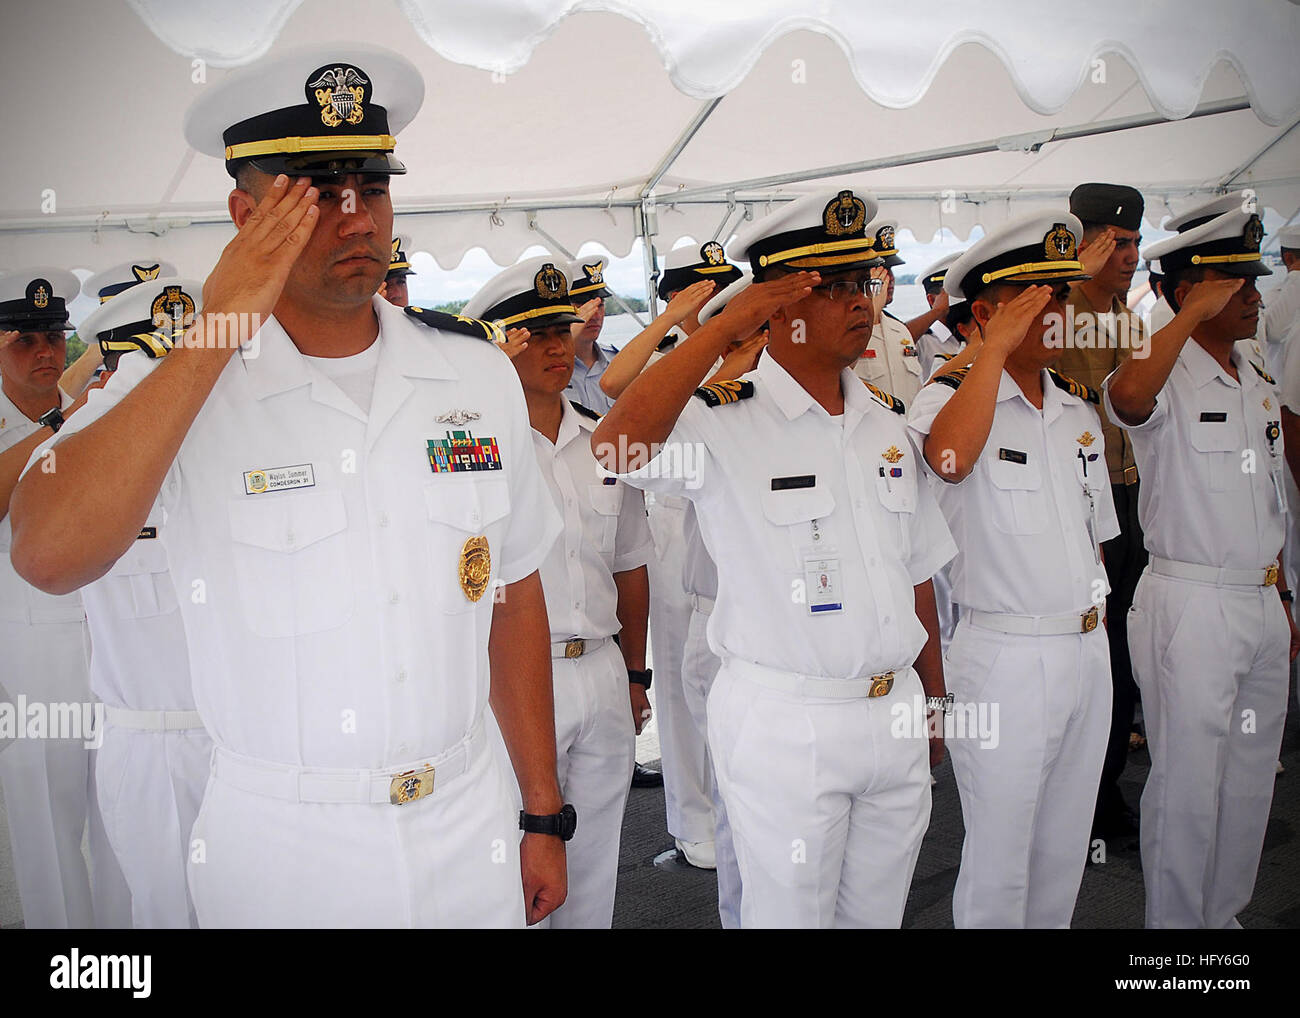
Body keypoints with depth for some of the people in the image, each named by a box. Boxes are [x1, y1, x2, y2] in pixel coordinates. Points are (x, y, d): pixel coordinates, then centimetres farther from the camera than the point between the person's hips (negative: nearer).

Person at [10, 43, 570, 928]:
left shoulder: (477, 371, -1)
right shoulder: (174, 379, -8)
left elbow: (513, 593, 3)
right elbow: (47, 557, -25)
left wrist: (545, 817, 5)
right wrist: (217, 333, -22)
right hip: (278, 852, -2)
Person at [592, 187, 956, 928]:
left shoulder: (888, 419, 7)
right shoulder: (724, 421, -13)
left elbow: (917, 573, 13)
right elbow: (616, 445, -33)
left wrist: (935, 703, 15)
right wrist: (725, 325, -27)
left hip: (896, 713, 6)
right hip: (785, 723, -6)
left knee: (877, 912, 22)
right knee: (790, 911, 11)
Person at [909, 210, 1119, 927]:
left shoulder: (1078, 408, 12)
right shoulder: (951, 395, -8)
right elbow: (948, 458, -34)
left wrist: (1096, 631, 16)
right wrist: (999, 346, -24)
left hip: (1088, 651, 6)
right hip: (1004, 657, -6)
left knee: (1064, 852, 18)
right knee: (1000, 861, 6)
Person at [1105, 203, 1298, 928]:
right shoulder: (1168, 376, -10)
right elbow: (1128, 397, -38)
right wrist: (1198, 312, -28)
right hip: (1190, 605, -8)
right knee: (1189, 784, 2)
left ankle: (1225, 914, 33)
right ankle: (1175, 924, 19)